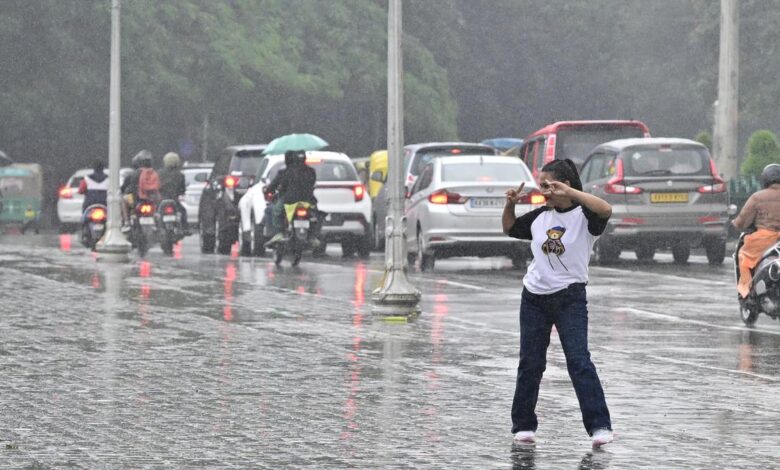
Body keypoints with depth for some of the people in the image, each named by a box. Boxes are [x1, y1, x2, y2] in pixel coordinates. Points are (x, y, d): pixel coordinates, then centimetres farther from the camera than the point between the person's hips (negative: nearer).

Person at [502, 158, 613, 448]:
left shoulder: (583, 215, -8)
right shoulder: (539, 217, 8)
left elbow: (606, 210, -30)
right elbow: (509, 229, 24)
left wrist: (569, 192, -33)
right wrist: (510, 205, 5)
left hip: (570, 296, -5)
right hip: (534, 297, 5)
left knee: (578, 361, -14)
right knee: (530, 363, 8)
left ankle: (599, 426, -14)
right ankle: (523, 425, 18)